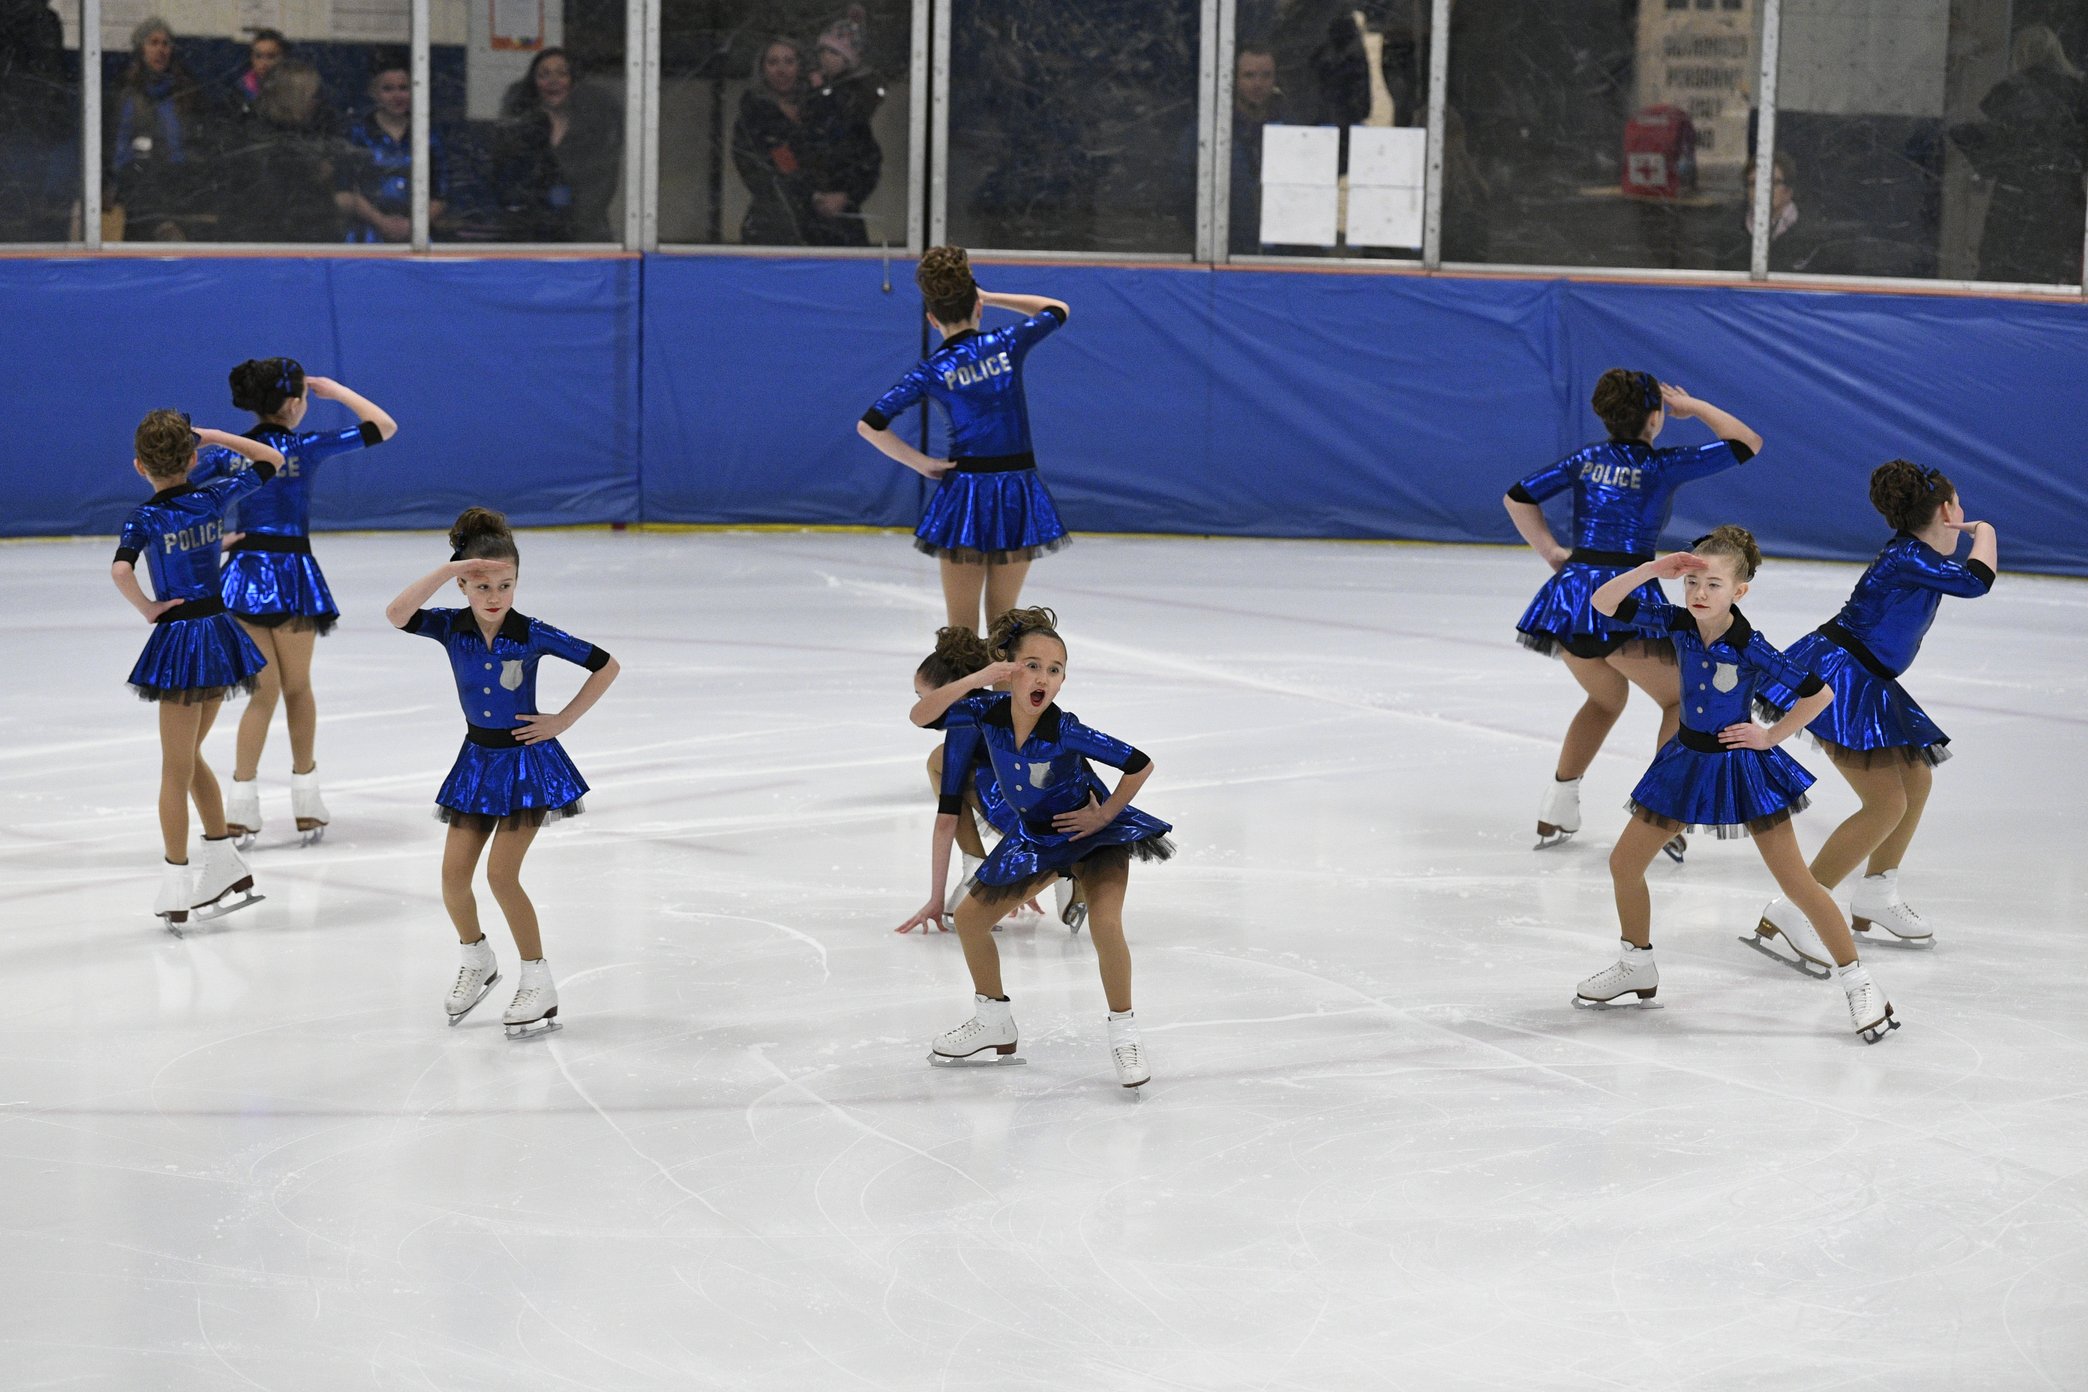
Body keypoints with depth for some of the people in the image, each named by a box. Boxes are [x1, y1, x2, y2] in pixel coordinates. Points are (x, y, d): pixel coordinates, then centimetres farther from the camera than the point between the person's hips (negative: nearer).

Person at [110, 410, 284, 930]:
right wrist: (213, 436, 13)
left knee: (177, 769, 3)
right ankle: (227, 867, 22)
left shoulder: (145, 517, -12)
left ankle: (176, 889, 7)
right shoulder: (215, 497, 0)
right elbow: (270, 461, 15)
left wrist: (148, 609, -14)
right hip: (218, 630, 5)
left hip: (179, 636, -5)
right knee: (189, 759, 20)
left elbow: (120, 570, -30)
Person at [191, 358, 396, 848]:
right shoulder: (306, 447, -7)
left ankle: (243, 805, -2)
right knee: (297, 687, 14)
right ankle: (306, 797, 24)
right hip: (291, 574, -3)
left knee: (264, 689, 6)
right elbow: (384, 427, -2)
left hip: (243, 570, 3)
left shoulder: (230, 452, 3)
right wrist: (334, 390, 7)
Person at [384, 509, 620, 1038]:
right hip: (477, 760, 4)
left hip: (525, 761, -4)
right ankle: (476, 960, 28)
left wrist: (563, 720, -10)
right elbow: (398, 614, -27)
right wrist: (450, 569, -32)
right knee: (453, 874, 3)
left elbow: (605, 665, -9)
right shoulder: (452, 628, -8)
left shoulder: (533, 635, -16)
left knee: (501, 874, -11)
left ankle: (538, 983, 0)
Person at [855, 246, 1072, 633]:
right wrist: (989, 298, 15)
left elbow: (869, 425, -14)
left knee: (962, 628, 4)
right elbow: (1057, 309, 17)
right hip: (1017, 492, 2)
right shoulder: (1006, 345, -3)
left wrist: (922, 464, -4)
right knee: (1002, 622, 11)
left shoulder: (932, 372, -6)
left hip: (964, 491, -2)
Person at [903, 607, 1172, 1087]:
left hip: (1092, 831, -6)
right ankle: (994, 1021, 28)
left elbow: (1141, 765, -28)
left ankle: (1123, 1033, -8)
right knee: (970, 916, 7)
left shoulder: (1065, 732, -33)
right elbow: (921, 715, -33)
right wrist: (978, 679, -42)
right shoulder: (986, 713, -21)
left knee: (1105, 923, -27)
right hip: (1034, 836, 6)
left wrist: (1103, 814, -17)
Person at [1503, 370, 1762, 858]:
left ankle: (1557, 807, 23)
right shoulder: (1662, 465, -3)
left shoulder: (1585, 460, 10)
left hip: (1572, 590, 6)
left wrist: (1552, 553, 13)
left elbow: (1518, 497, 10)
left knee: (1606, 698, 27)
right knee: (1680, 700, 12)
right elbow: (1747, 442, 3)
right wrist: (1692, 406, 12)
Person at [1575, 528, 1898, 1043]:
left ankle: (1858, 983, 1)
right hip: (1687, 759, 6)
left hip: (1740, 764, -6)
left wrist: (1771, 736, -12)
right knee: (1624, 862, 8)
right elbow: (1604, 603, -11)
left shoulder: (1751, 649, -23)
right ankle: (1637, 967, 29)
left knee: (1796, 881, -6)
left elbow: (1819, 693, -18)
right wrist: (1652, 569, -24)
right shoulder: (1679, 624, -9)